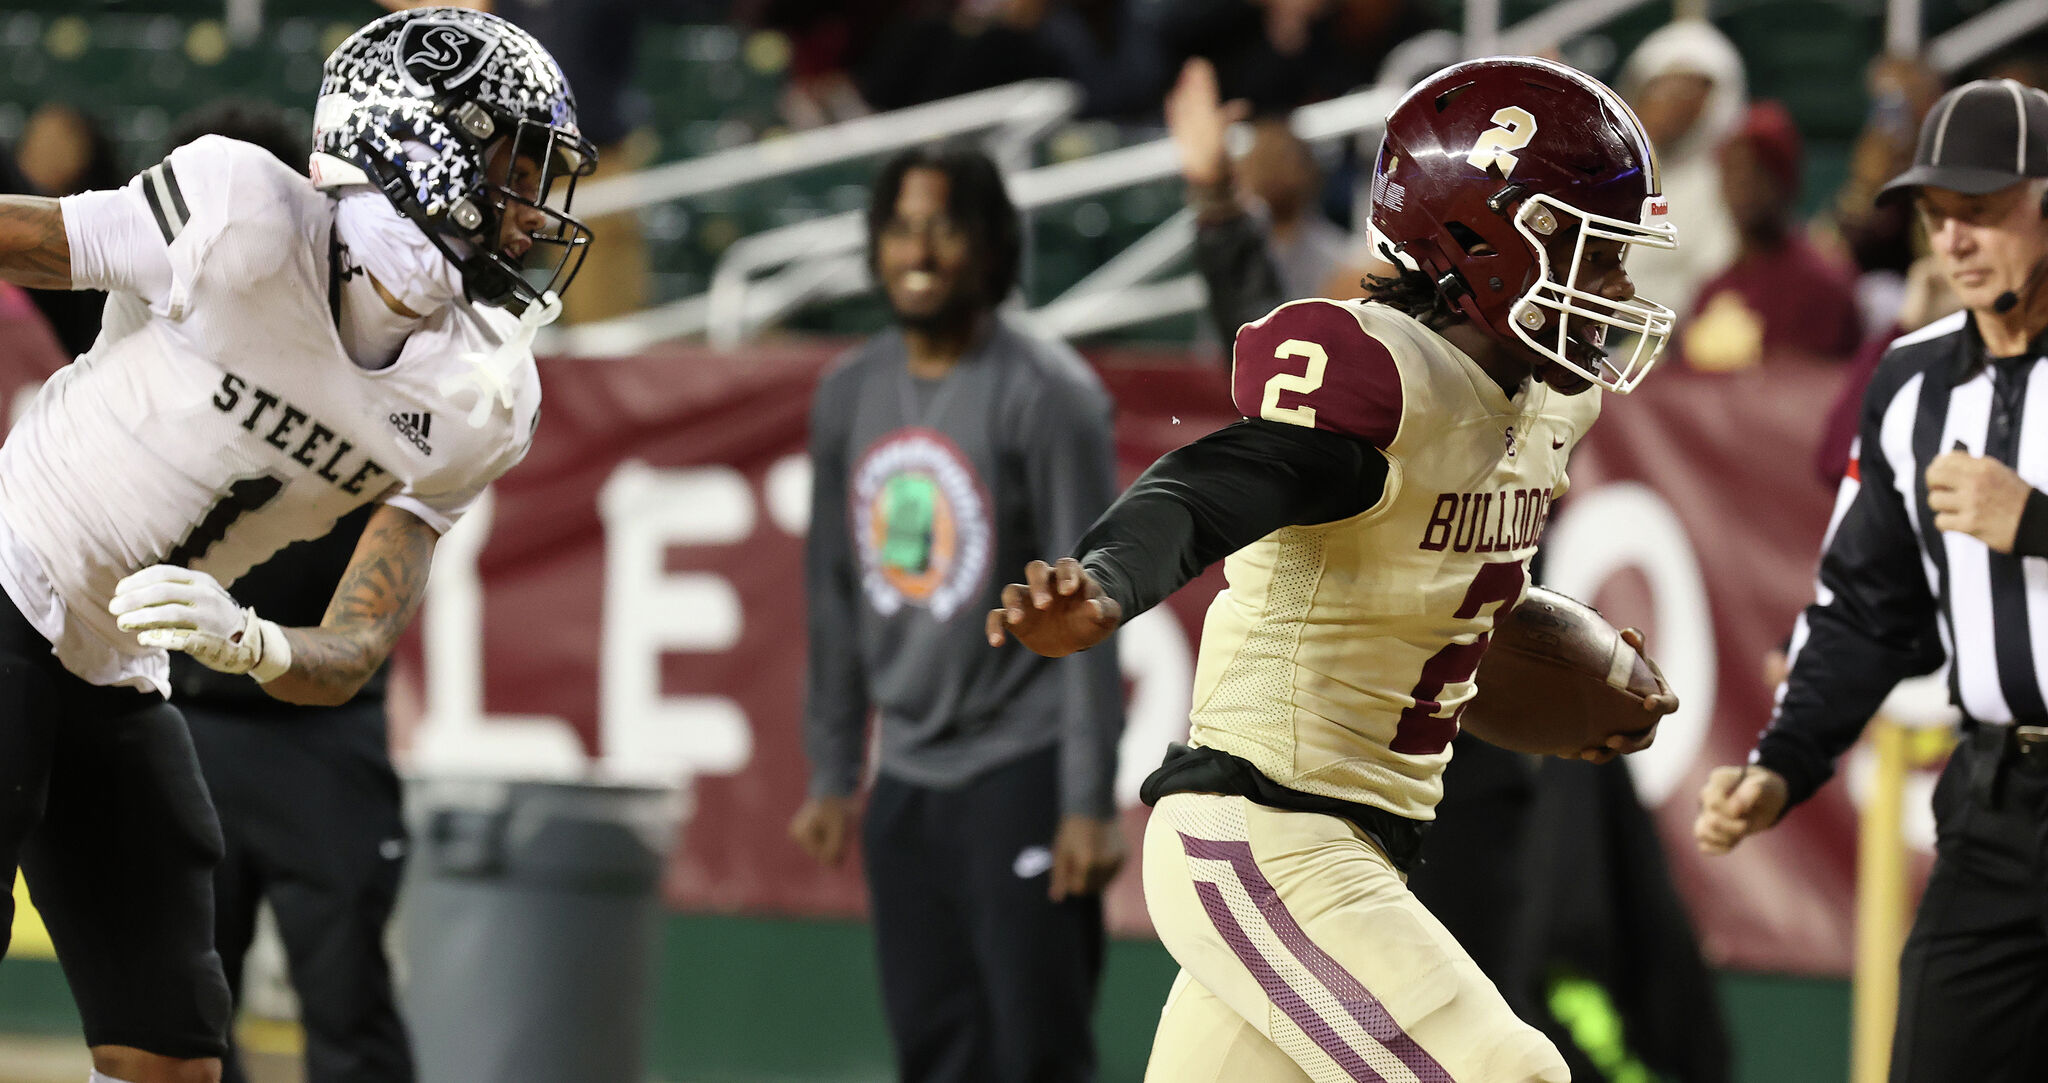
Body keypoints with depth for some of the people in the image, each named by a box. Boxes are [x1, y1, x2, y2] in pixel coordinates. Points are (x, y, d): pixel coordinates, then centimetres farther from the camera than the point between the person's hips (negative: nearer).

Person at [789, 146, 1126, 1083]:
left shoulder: (1047, 395, -9)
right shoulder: (849, 394, 9)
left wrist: (1089, 803, -15)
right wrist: (831, 776, 15)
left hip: (1020, 768, -6)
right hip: (907, 778, 6)